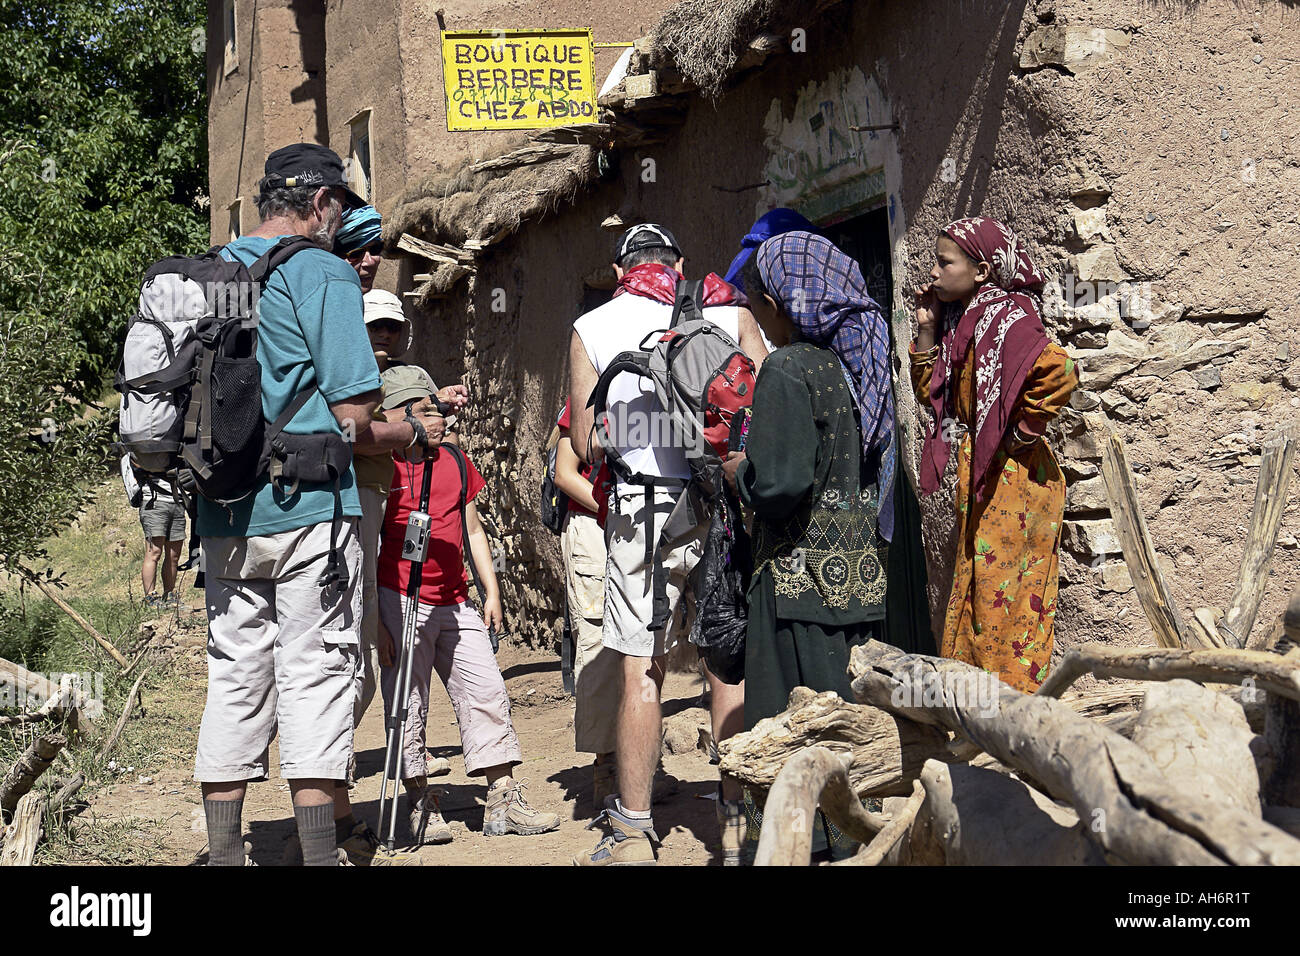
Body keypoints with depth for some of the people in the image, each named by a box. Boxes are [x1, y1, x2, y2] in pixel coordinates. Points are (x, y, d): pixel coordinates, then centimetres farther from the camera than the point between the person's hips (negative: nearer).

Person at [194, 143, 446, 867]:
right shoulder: (323, 273, -7)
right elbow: (352, 418, -10)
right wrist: (414, 431, 6)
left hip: (225, 517, 6)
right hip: (309, 509, -6)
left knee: (234, 683, 10)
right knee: (315, 678, -2)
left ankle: (223, 854, 14)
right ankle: (322, 851, -1)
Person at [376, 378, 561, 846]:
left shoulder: (454, 461, 12)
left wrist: (491, 590, 12)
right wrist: (374, 620, -8)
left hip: (456, 605, 5)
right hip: (400, 603, -5)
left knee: (487, 693, 2)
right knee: (407, 706, -2)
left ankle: (504, 801, 6)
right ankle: (420, 806, 8)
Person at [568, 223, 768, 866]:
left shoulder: (591, 329, 8)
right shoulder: (730, 312, 8)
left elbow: (586, 444, 4)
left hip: (641, 507, -1)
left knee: (641, 671, 2)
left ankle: (633, 835, 5)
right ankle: (739, 820, 14)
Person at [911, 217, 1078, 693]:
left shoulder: (1005, 318, -15)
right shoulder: (961, 322, 12)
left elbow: (1059, 372, -30)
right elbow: (929, 393, 15)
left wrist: (1022, 431, -19)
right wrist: (927, 329, 6)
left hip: (1011, 477, -9)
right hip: (979, 476, 9)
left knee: (999, 604, -5)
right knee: (975, 599, 12)